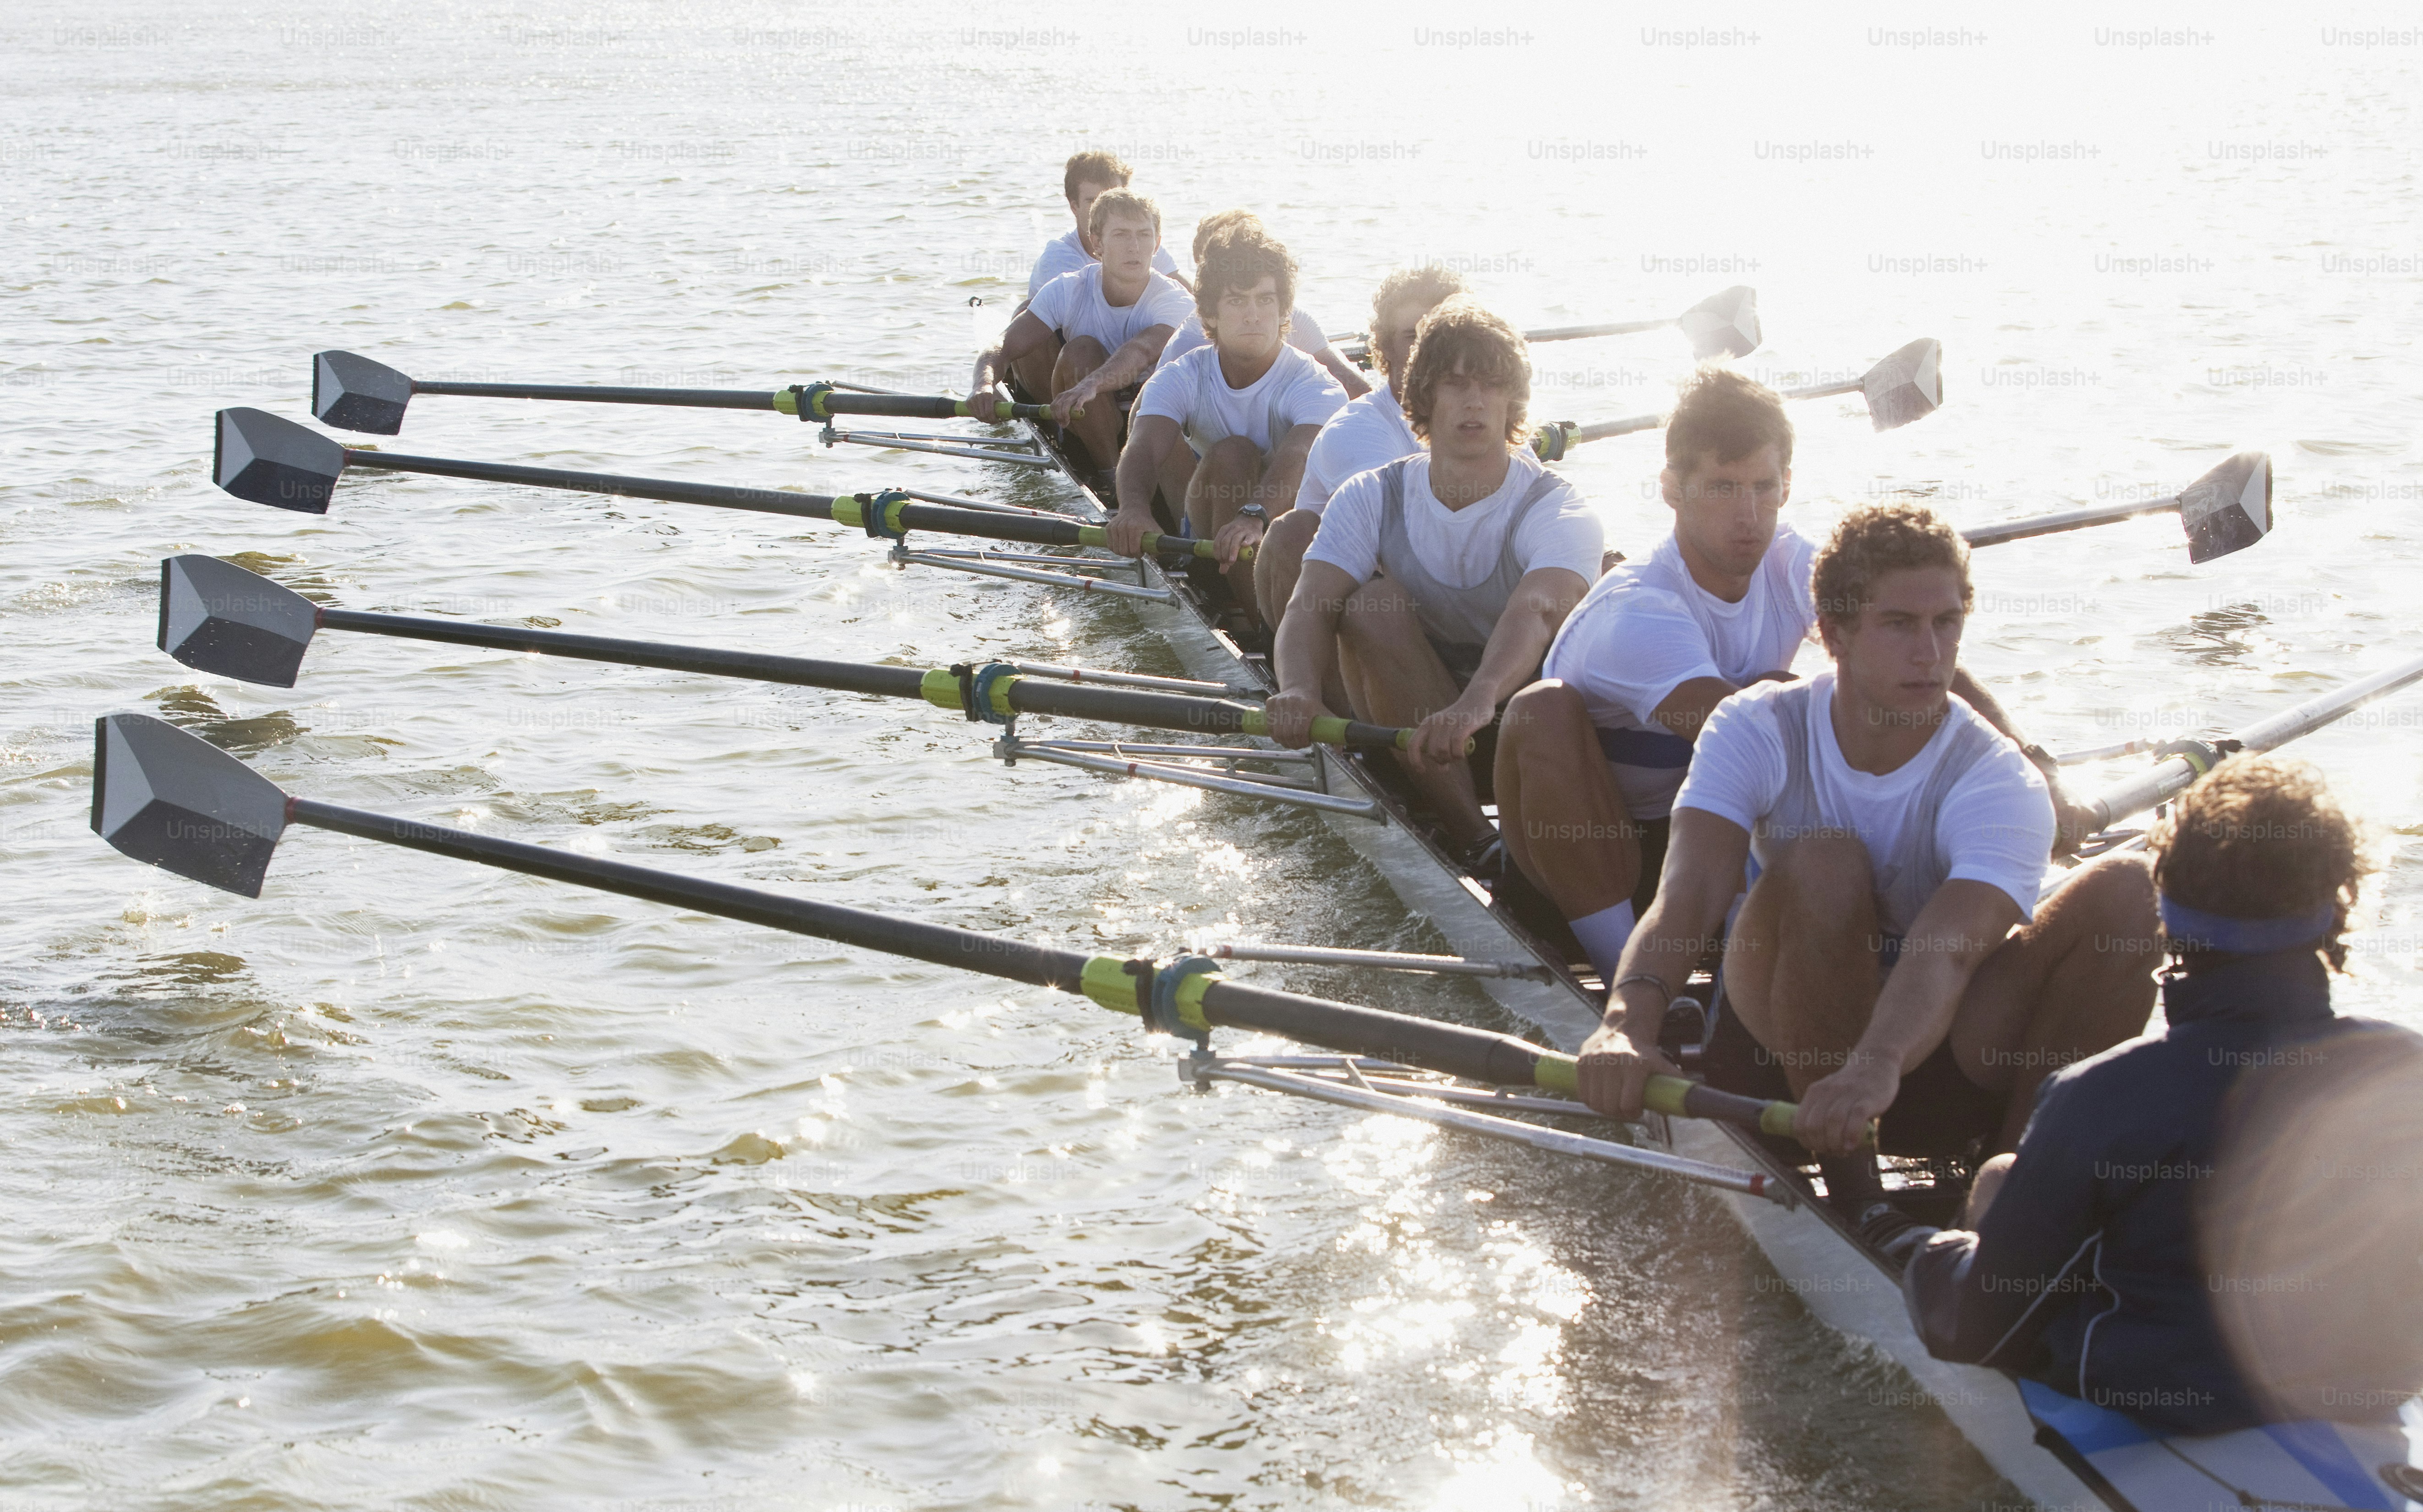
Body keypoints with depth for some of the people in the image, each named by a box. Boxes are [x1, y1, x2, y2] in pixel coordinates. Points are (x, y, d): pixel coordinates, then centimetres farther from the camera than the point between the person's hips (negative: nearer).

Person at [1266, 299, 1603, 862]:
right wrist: (1300, 690, -45)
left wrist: (1477, 702, -58)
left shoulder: (1558, 510, -14)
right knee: (1372, 600, -26)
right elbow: (1310, 605, -21)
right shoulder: (1371, 499, -4)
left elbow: (1535, 611, -36)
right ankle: (1475, 838, -32)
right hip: (1410, 723, 3)